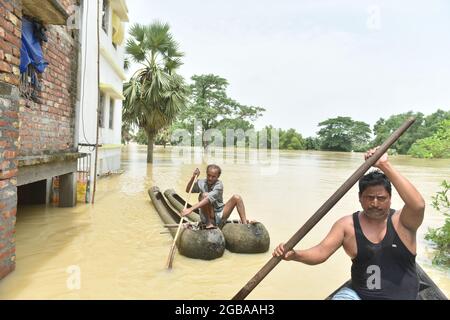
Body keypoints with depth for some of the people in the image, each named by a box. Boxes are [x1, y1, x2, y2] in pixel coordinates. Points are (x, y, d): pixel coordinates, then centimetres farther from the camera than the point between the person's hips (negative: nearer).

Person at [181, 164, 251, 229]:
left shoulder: (219, 185, -15)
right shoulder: (201, 183, -3)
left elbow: (210, 198, -32)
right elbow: (188, 190, 10)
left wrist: (191, 209, -41)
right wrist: (193, 177, -7)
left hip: (219, 216, 0)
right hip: (207, 217, 1)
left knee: (237, 197, -17)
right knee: (204, 195, -27)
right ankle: (209, 222, -16)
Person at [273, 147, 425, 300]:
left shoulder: (401, 221, -9)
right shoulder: (347, 225, -6)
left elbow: (418, 205, -30)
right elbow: (321, 252, -11)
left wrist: (385, 165, -33)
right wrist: (295, 255, -31)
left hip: (401, 296, -1)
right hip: (359, 294, 1)